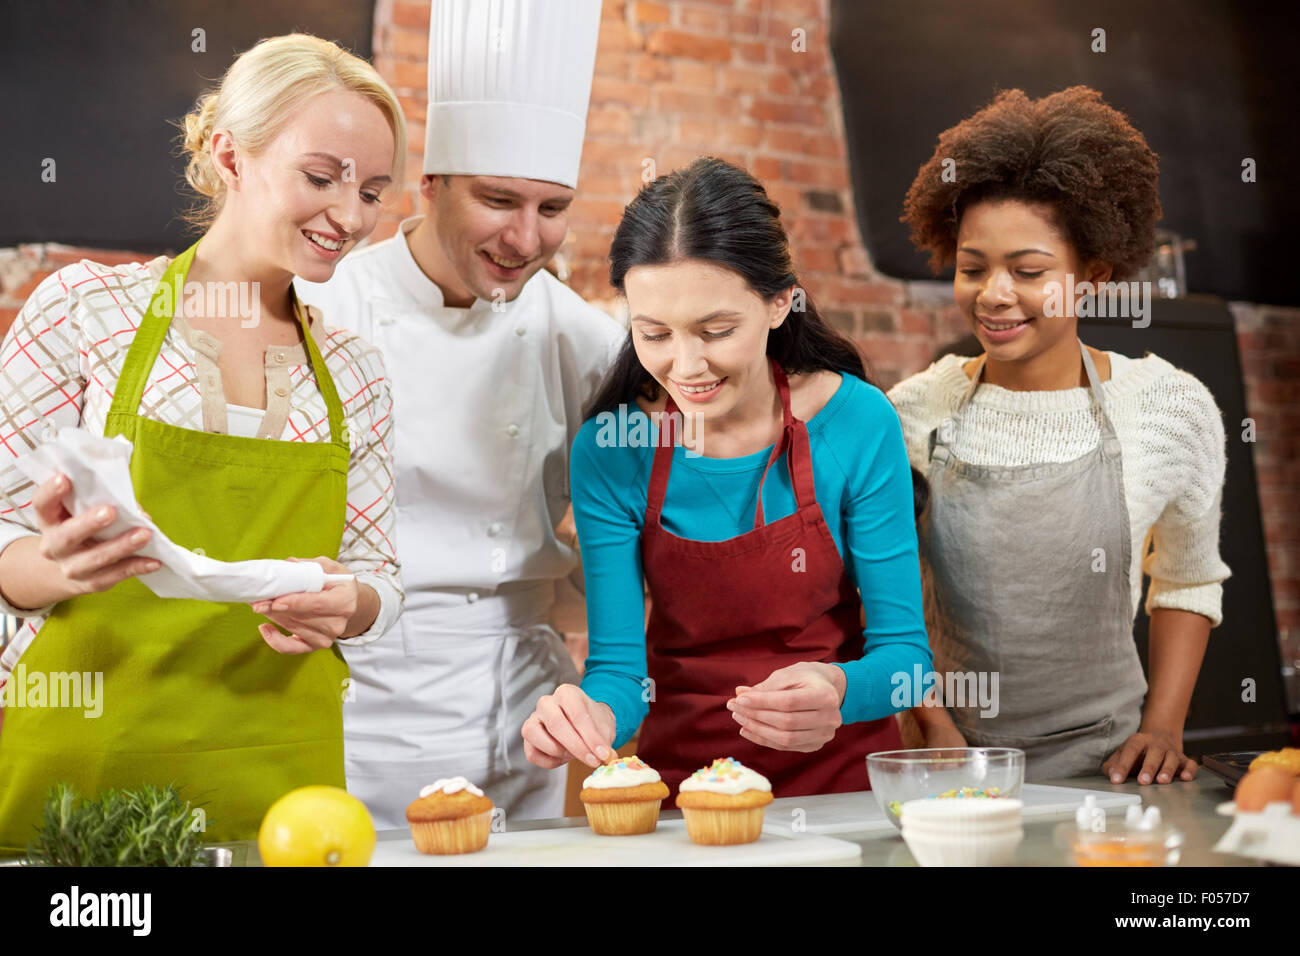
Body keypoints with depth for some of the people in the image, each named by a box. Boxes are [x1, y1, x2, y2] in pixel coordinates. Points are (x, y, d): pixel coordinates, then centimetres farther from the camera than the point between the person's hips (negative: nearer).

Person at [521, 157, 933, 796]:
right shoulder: (610, 451, -7)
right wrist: (594, 714, -28)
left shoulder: (858, 422, -9)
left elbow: (905, 649, -6)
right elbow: (618, 662, -6)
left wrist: (838, 691, -27)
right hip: (680, 767, 3)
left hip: (842, 778, -2)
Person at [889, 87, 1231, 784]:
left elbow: (1188, 581, 13)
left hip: (1104, 768, 0)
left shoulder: (1170, 407, 0)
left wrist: (1162, 726, 4)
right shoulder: (914, 412, -1)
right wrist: (934, 726, -1)